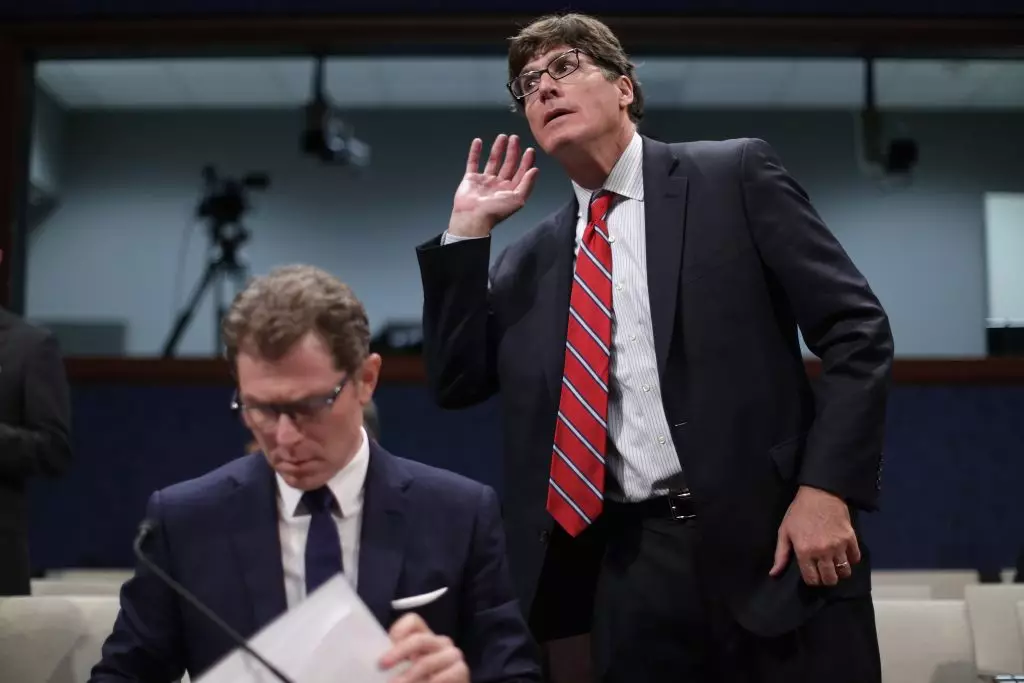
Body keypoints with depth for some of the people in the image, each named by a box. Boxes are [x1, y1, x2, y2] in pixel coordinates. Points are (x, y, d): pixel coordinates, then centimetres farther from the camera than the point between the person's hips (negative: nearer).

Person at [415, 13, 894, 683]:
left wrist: (825, 488, -13)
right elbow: (457, 382, 11)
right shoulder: (532, 258, 14)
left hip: (771, 539, -3)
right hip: (630, 567, 4)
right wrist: (468, 230, 7)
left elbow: (857, 331, -2)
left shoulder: (734, 175, 2)